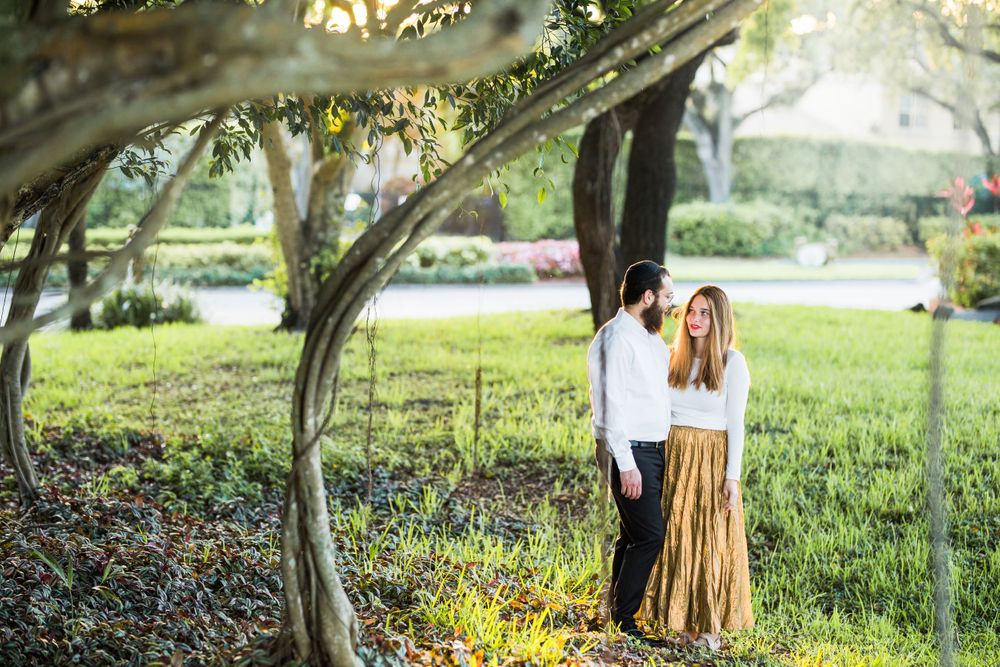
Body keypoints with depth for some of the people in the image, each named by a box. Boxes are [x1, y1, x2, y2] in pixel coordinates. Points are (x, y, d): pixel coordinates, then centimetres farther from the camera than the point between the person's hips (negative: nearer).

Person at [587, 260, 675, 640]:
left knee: (633, 536, 13)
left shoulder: (652, 338, 15)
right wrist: (626, 464, -21)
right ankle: (623, 618, -1)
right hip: (630, 453, -9)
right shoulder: (615, 338, -15)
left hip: (654, 450, 9)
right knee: (649, 534, -10)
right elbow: (610, 405, -19)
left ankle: (618, 609, 22)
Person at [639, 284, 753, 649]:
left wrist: (732, 476, -11)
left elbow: (735, 423, -6)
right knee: (676, 538, 6)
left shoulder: (732, 362, -5)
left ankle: (711, 627, 11)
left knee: (711, 540, 1)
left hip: (711, 460, -4)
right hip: (673, 457, 4)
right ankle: (685, 622, 15)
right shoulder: (672, 357, 7)